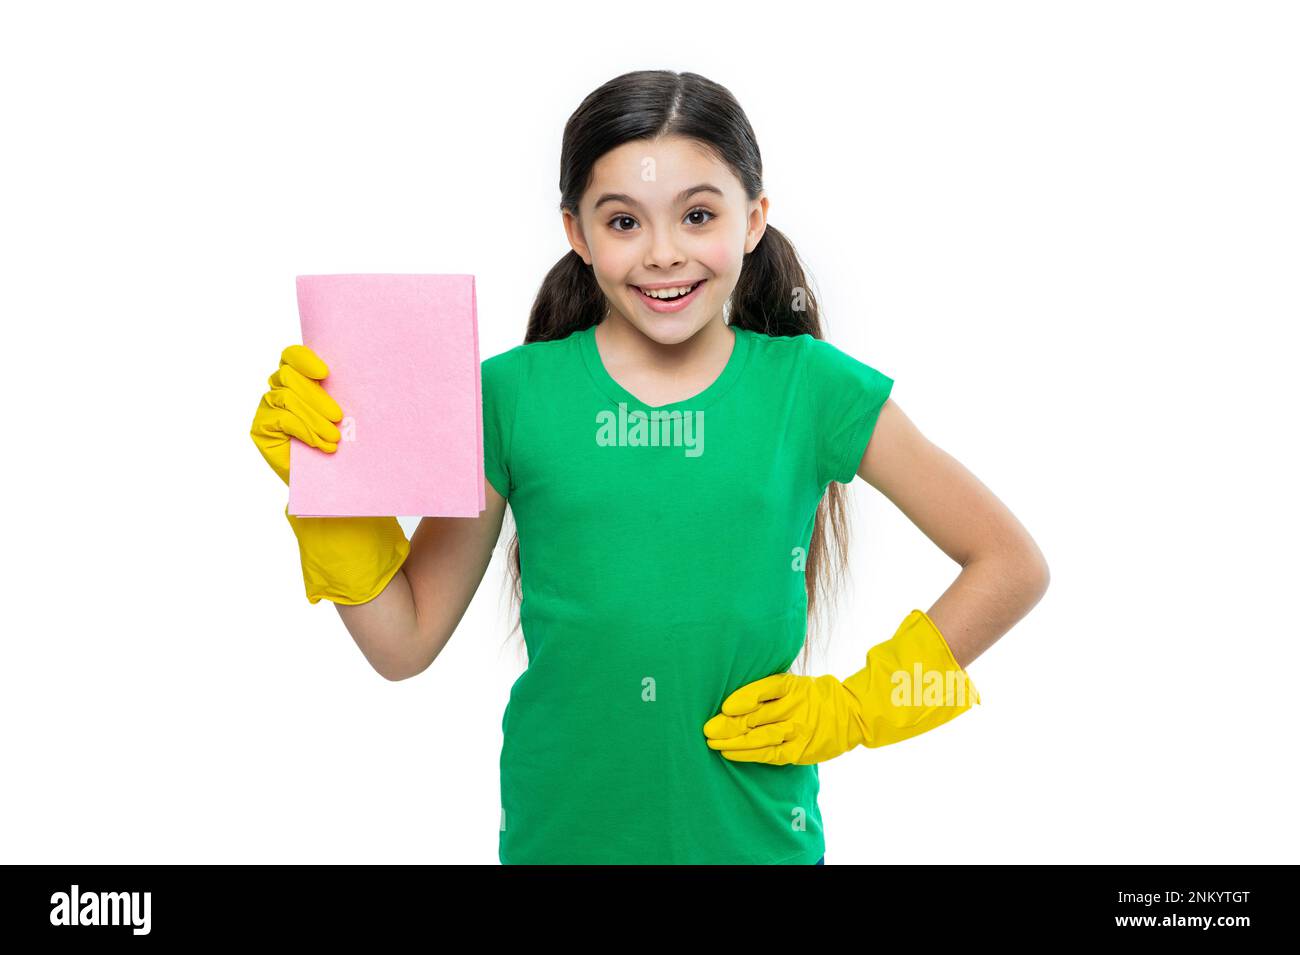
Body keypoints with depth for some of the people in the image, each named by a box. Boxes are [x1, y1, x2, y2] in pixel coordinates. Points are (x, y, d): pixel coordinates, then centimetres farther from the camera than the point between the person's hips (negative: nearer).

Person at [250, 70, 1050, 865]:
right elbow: (405, 642, -3)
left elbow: (1013, 566, -1)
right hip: (558, 834, 1)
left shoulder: (810, 388, -8)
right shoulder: (513, 396, -7)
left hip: (758, 835, 0)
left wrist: (861, 707, -5)